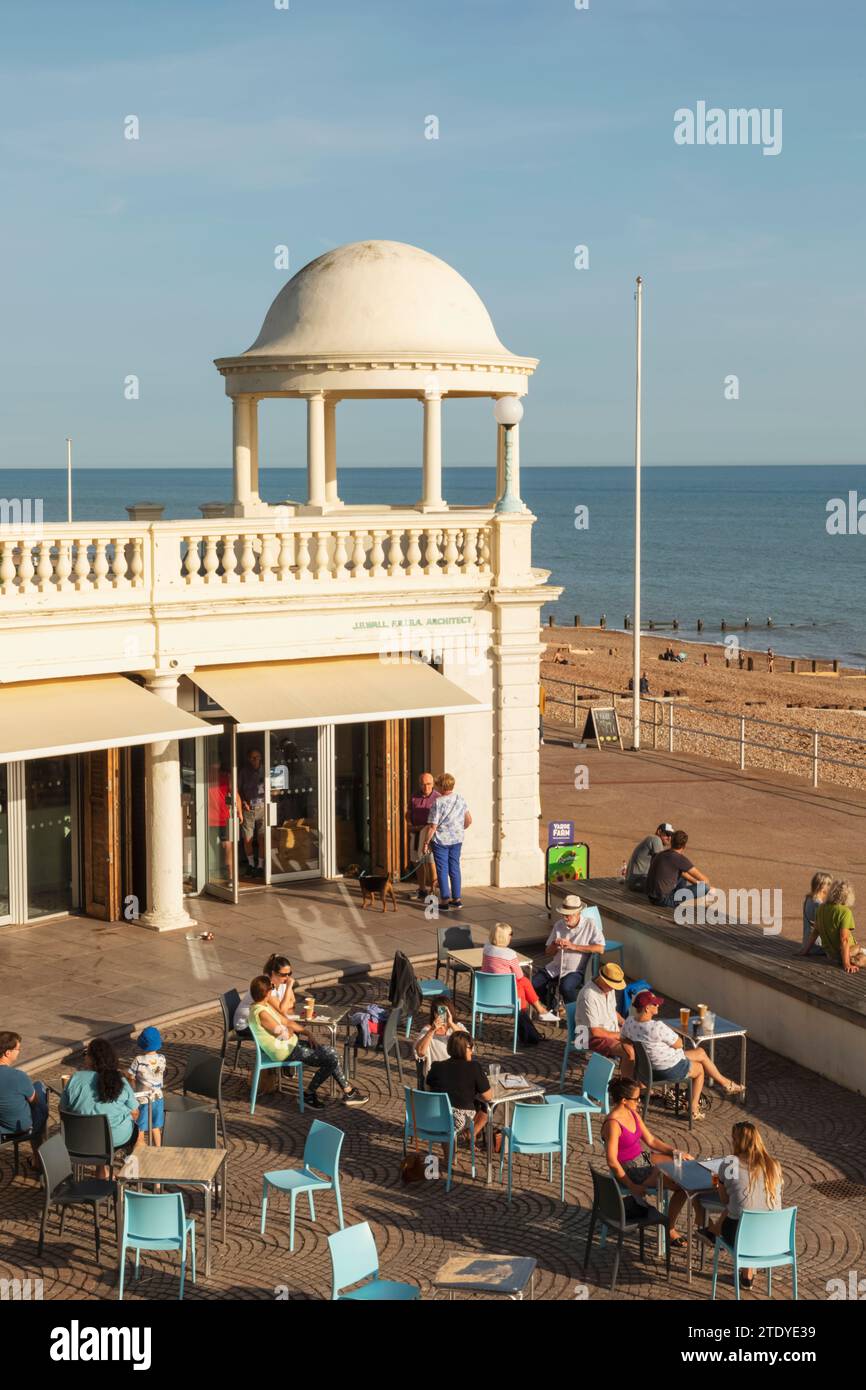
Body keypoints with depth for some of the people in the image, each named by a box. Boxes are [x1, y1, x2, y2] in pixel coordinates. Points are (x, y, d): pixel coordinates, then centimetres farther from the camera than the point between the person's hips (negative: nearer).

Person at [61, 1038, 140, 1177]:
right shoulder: (120, 1081, -9)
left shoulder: (76, 1078, -12)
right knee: (134, 1127, 30)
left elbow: (63, 1108, -2)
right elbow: (135, 1113, -3)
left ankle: (103, 1172, 36)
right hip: (119, 1138, -1)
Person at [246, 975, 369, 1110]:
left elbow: (285, 1021, 12)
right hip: (285, 1052, -10)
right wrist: (290, 1030, 1)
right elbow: (285, 1035, -22)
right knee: (331, 1057, -8)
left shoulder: (266, 1005, 6)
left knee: (329, 1053, 7)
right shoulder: (261, 1013, -25)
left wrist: (306, 1033, 4)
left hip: (290, 1044, 10)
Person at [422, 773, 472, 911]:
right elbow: (469, 820, 9)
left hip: (441, 840, -5)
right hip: (457, 839, 5)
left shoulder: (438, 802, -18)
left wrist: (426, 842, -7)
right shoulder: (460, 799, 0)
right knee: (455, 868, 14)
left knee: (442, 870, 2)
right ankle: (457, 898, 18)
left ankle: (445, 900, 2)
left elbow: (433, 827, -18)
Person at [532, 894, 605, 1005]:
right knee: (532, 984, -14)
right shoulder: (559, 925, 6)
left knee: (566, 987, -35)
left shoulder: (590, 924, -6)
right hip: (555, 967, 5)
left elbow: (601, 949, -17)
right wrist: (555, 945, -13)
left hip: (576, 970, -5)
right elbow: (548, 953, 12)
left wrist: (574, 946, -19)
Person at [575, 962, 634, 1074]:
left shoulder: (610, 989, 2)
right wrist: (619, 1035, -16)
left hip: (613, 1030, 9)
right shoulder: (589, 996, -27)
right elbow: (594, 1031, -24)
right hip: (592, 1037, -9)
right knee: (629, 1051, -29)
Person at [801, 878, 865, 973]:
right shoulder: (845, 912, -20)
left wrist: (806, 950, 21)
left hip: (830, 954, 8)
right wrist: (846, 964, -23)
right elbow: (844, 939, -23)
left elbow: (815, 931, 9)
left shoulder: (821, 908, -1)